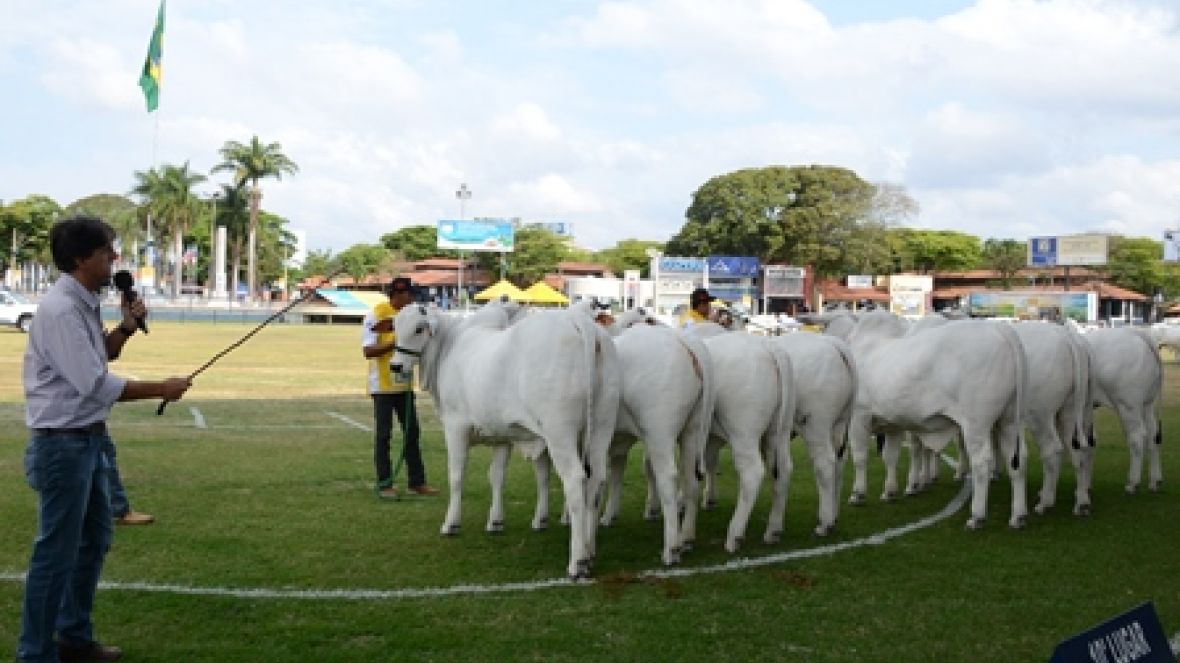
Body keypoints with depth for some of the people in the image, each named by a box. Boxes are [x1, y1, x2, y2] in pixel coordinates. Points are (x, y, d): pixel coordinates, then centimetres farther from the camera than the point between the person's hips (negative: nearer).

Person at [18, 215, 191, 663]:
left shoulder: (83, 303, 9)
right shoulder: (60, 310, -21)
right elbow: (95, 384, -24)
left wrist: (125, 329, 4)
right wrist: (161, 389, -15)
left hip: (88, 439, 10)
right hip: (63, 443, -10)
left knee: (94, 539, 19)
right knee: (56, 553, -3)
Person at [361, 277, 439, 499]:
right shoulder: (376, 314, -9)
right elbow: (368, 351, -15)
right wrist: (395, 343, -25)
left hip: (404, 383, 6)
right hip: (382, 383, -6)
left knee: (412, 431, 9)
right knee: (383, 433, 1)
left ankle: (417, 481, 16)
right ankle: (384, 484, 7)